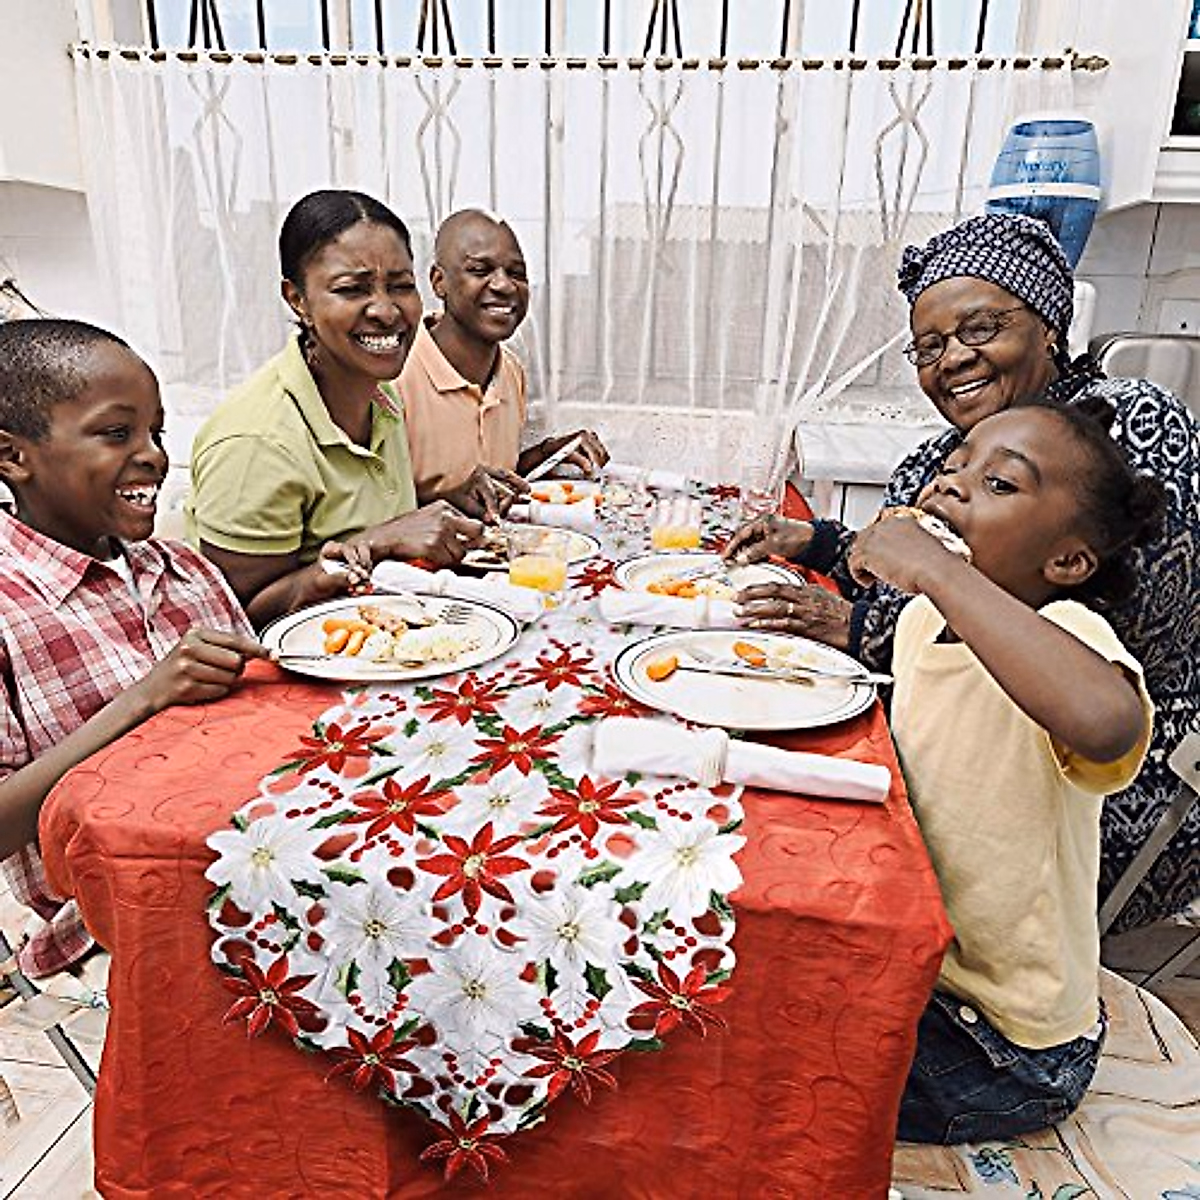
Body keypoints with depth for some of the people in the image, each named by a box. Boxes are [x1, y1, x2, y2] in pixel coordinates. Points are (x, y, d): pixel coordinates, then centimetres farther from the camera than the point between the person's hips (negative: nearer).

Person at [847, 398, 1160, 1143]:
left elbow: (1107, 723, -55)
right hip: (917, 964, 7)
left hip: (1006, 1049, -7)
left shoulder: (1063, 629, -27)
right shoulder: (925, 619, -3)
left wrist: (939, 571, -46)